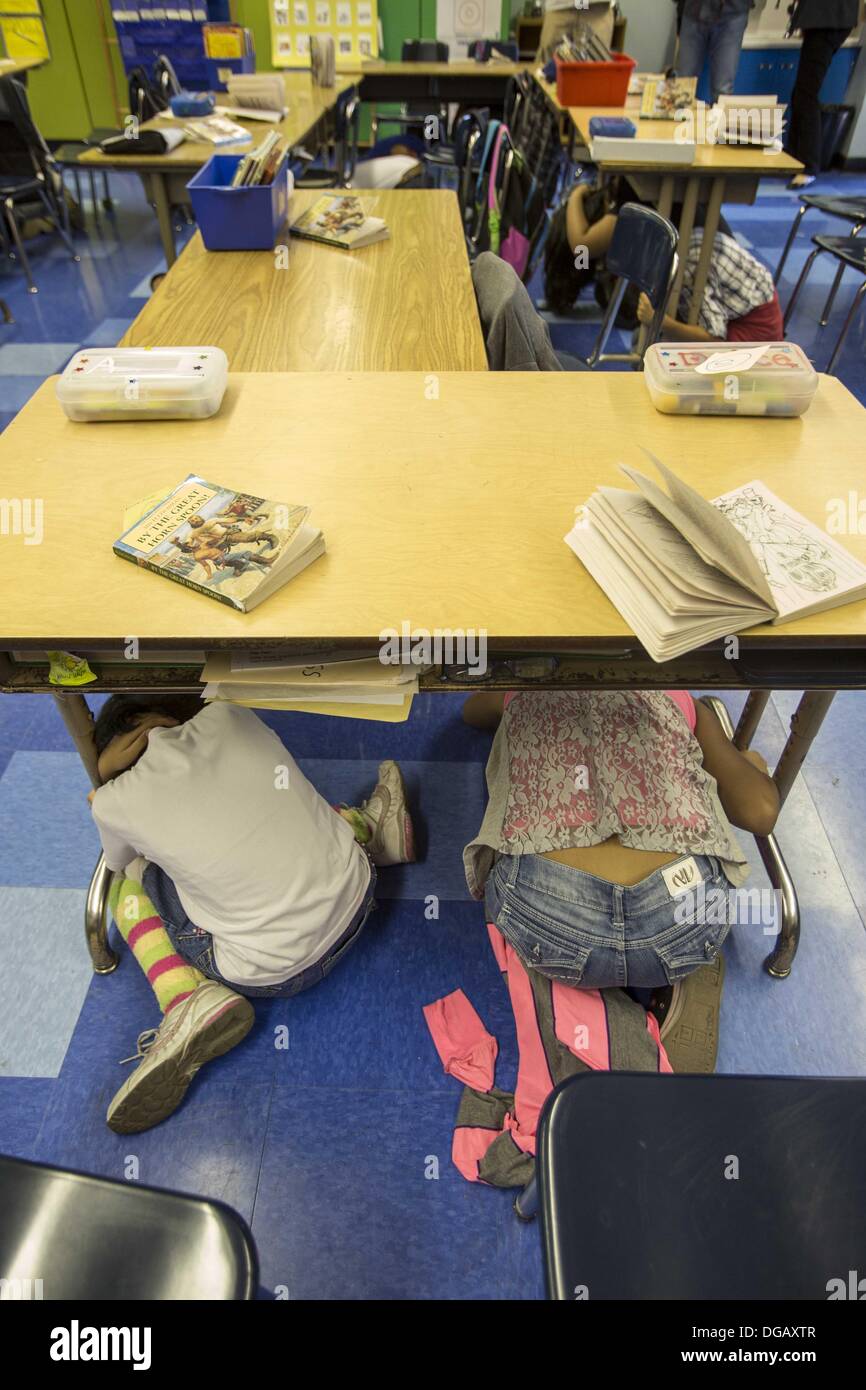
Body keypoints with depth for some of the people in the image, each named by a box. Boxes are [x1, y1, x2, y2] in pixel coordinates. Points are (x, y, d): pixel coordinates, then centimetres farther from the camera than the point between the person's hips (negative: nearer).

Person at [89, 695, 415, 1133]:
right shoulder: (227, 715, -5)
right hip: (355, 900, 4)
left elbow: (121, 864, 13)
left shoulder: (116, 803, -12)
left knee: (127, 883, 13)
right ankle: (367, 826, 21)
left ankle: (187, 1001, -4)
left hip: (271, 974, -4)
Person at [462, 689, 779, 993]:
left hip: (546, 907, 1)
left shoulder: (527, 690, 24)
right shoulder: (678, 697, 19)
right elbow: (760, 811, 13)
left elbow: (471, 710, 47)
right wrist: (754, 764, 36)